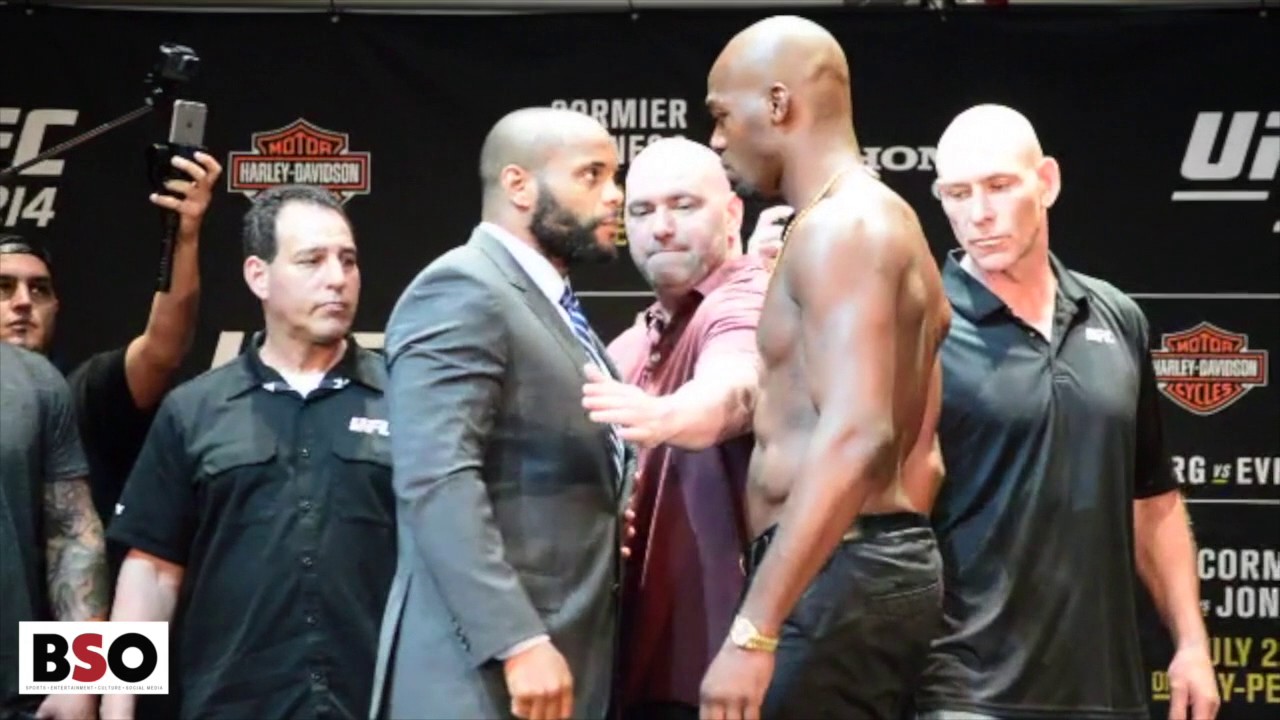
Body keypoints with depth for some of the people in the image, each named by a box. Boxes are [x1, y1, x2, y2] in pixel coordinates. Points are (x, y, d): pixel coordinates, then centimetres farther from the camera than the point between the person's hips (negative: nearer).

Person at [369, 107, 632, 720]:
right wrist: (520, 642, -25)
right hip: (488, 668, -9)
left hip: (566, 658, 9)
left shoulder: (553, 308, 21)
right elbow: (437, 482, -21)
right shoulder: (463, 293, -10)